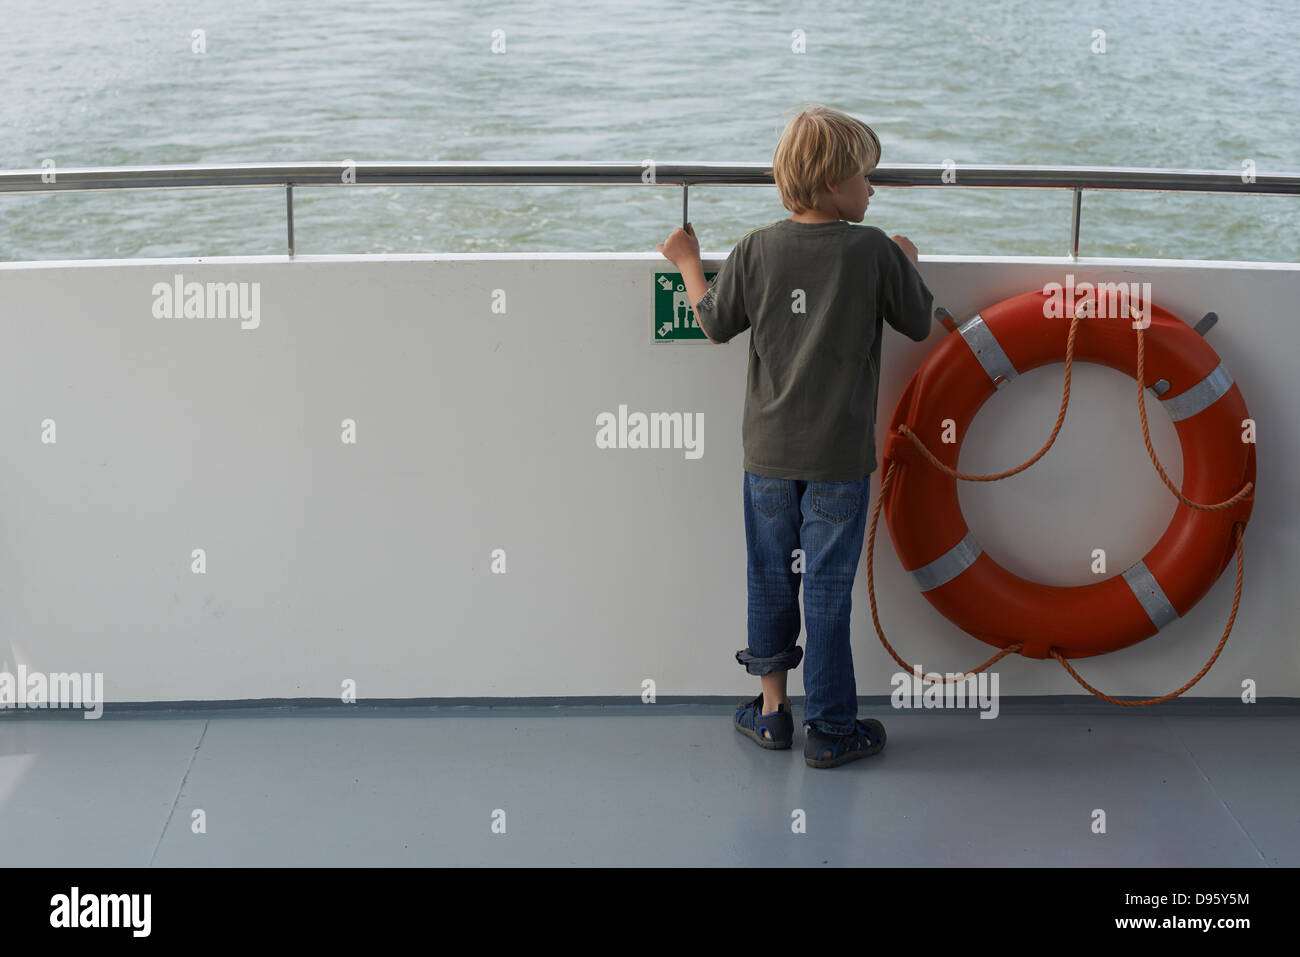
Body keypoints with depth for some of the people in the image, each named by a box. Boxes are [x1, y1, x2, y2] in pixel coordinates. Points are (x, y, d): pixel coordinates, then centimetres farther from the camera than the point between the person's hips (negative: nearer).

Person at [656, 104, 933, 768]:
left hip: (769, 450, 3)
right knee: (828, 588, 4)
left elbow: (715, 324, 8)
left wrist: (688, 263, 24)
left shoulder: (756, 250, -4)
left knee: (770, 577, 15)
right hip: (841, 454, -2)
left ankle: (772, 710, 25)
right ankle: (830, 729, 12)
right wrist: (907, 264, 20)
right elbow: (919, 324, 2)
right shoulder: (875, 252, -10)